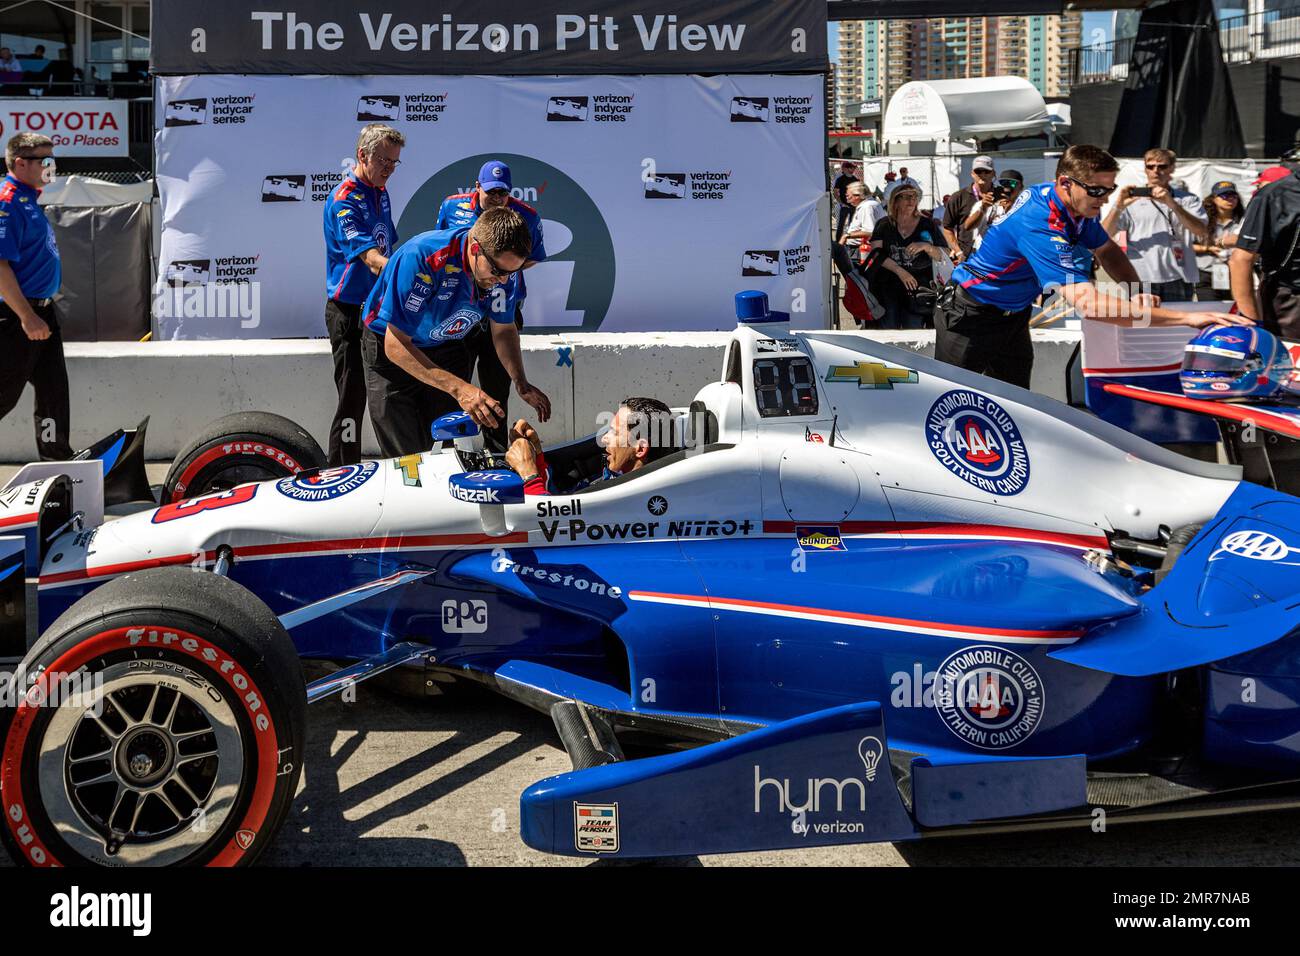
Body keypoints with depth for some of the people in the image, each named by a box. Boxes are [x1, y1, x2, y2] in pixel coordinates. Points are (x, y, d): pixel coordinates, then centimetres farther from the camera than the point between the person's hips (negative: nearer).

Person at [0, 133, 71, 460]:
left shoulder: (28, 200, 15)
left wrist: (39, 313, 20)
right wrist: (27, 317, -24)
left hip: (41, 311, 10)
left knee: (54, 387, 11)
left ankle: (57, 458, 18)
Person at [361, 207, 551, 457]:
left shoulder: (502, 264, -18)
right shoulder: (422, 258, -36)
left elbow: (504, 329, 1)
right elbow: (396, 346, -32)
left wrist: (521, 384, -16)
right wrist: (459, 388, -40)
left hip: (449, 349, 5)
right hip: (393, 352, -4)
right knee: (407, 458, -7)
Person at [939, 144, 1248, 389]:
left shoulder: (1078, 205, -8)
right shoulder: (1040, 227, -37)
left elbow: (1106, 249, 13)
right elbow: (1088, 304, -44)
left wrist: (1137, 293, -10)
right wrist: (1187, 318, -46)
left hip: (1012, 313, 9)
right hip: (970, 313, -8)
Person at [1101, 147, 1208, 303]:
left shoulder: (1188, 199, 13)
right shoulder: (1132, 199, 10)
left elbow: (1202, 232, -4)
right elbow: (1104, 235, 2)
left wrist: (1172, 204, -15)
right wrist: (1118, 207, -15)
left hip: (1178, 280, 1)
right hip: (1140, 279, -1)